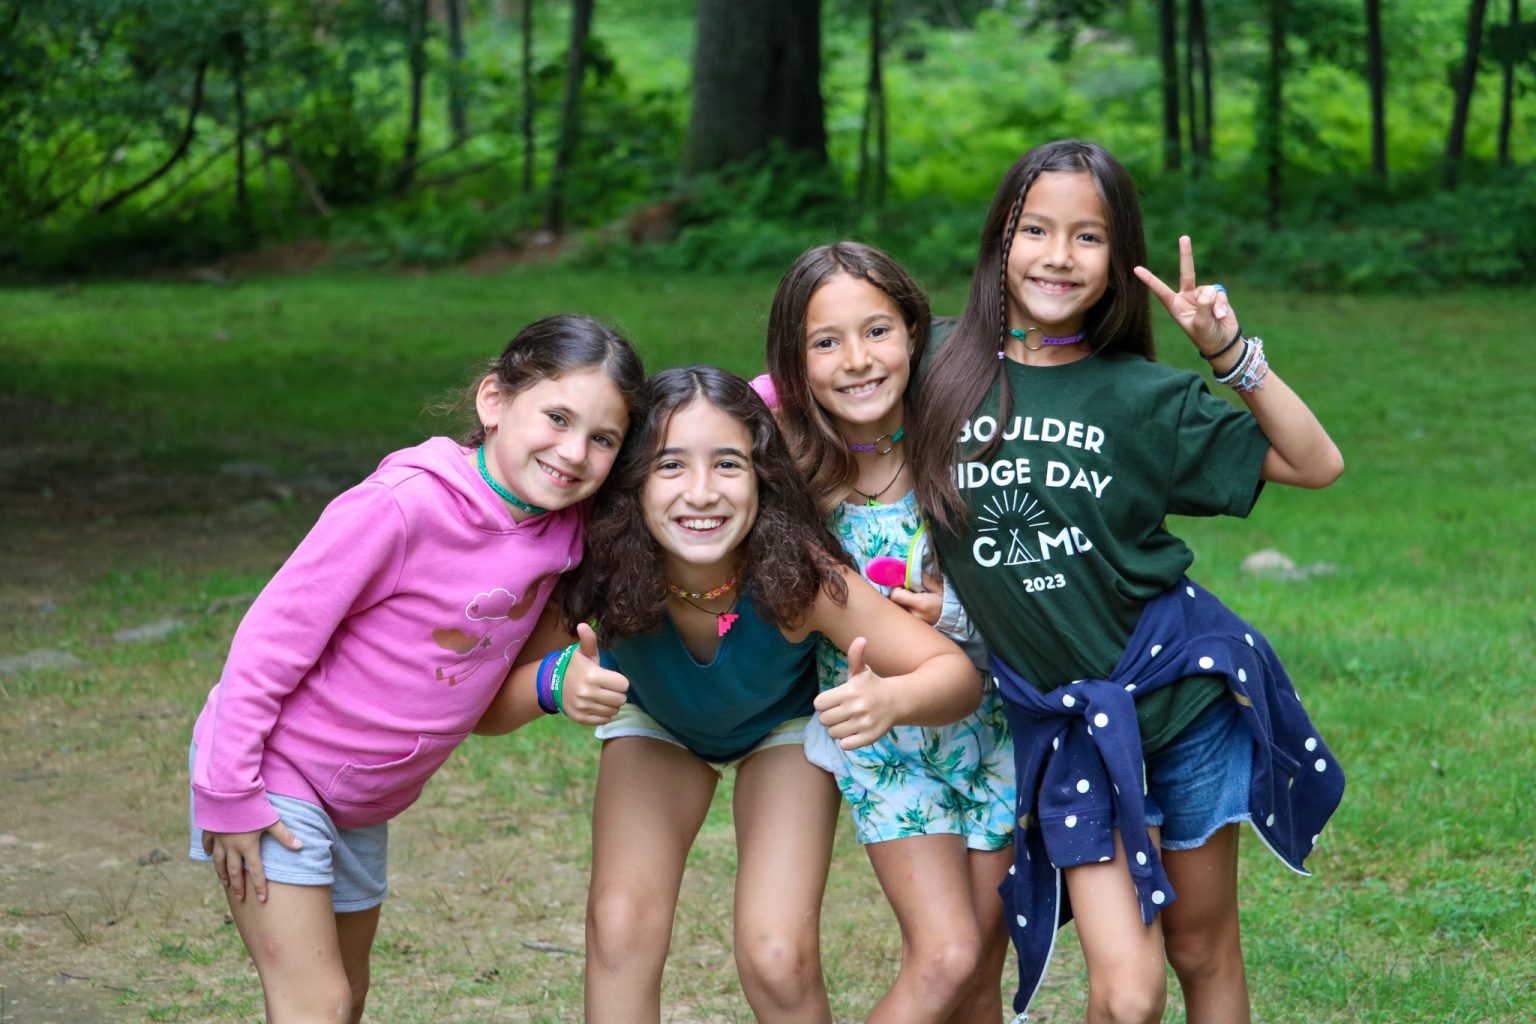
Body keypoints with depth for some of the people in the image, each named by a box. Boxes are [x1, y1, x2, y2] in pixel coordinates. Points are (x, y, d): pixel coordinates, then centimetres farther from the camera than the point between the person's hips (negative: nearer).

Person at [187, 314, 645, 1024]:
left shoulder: (565, 523, -9)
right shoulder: (406, 505, -29)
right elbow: (272, 639, -23)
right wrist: (229, 793, -19)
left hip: (363, 800, 8)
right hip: (274, 775, -8)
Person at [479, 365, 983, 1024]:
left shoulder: (797, 577, -39)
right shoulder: (602, 570, -36)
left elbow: (957, 674, -35)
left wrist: (888, 701, -57)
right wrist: (556, 681, -52)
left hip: (786, 723, -1)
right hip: (655, 723, 1)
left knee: (778, 962, -13)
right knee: (619, 931, -15)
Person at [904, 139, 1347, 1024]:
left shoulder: (1146, 396, -3)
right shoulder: (945, 365, -1)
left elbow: (1317, 465, -3)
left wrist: (1232, 353, -13)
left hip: (1180, 686, 0)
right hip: (1058, 718, 0)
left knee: (1205, 952, 12)